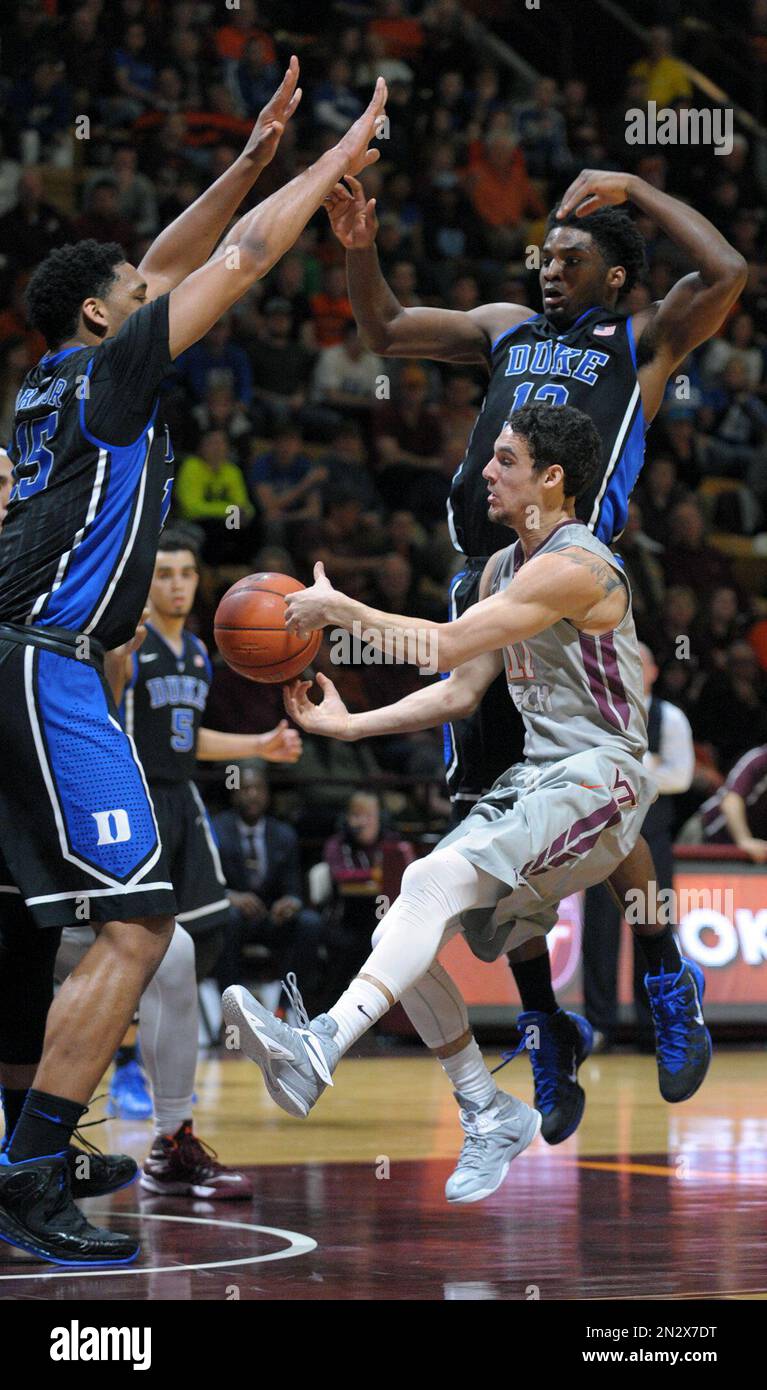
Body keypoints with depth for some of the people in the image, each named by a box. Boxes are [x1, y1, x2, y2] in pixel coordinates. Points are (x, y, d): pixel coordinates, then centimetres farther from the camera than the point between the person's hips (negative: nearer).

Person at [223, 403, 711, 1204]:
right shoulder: (502, 569, 17)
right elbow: (460, 689, 17)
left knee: (434, 880, -31)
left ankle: (320, 1049, -46)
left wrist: (337, 608, -11)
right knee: (401, 934, -2)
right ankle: (488, 1114, 10)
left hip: (598, 778, -9)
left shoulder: (573, 566, -15)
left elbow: (447, 645, -19)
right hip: (536, 778, 9)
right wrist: (350, 726, 8)